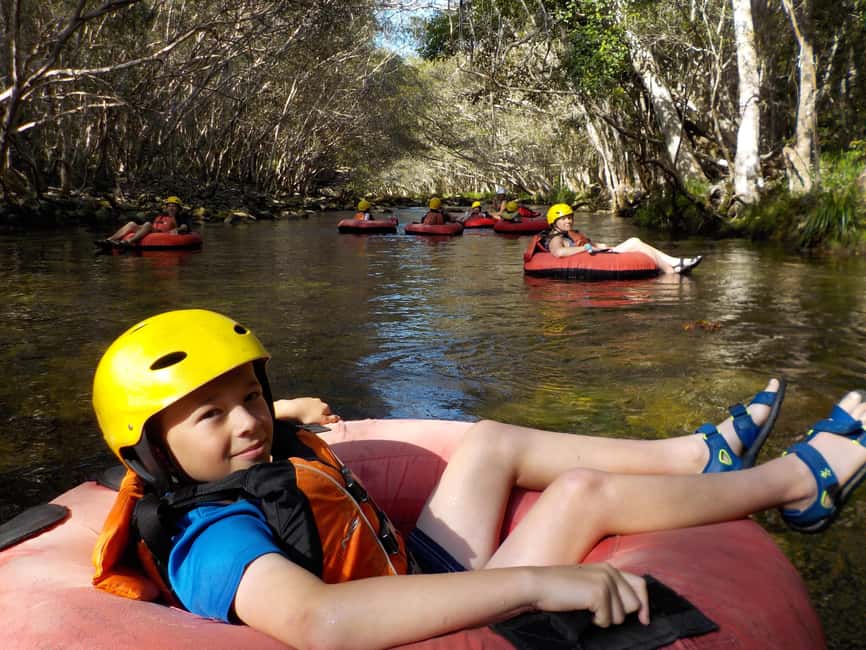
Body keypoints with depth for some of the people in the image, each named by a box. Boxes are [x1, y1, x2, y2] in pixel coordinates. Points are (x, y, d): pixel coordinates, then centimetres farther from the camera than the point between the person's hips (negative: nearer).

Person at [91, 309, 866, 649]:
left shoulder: (270, 455, 1)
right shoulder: (214, 540, -28)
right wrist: (534, 582, -52)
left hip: (421, 583, 10)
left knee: (491, 442, 9)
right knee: (583, 494, -15)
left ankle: (703, 456, 18)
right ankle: (799, 481, 7)